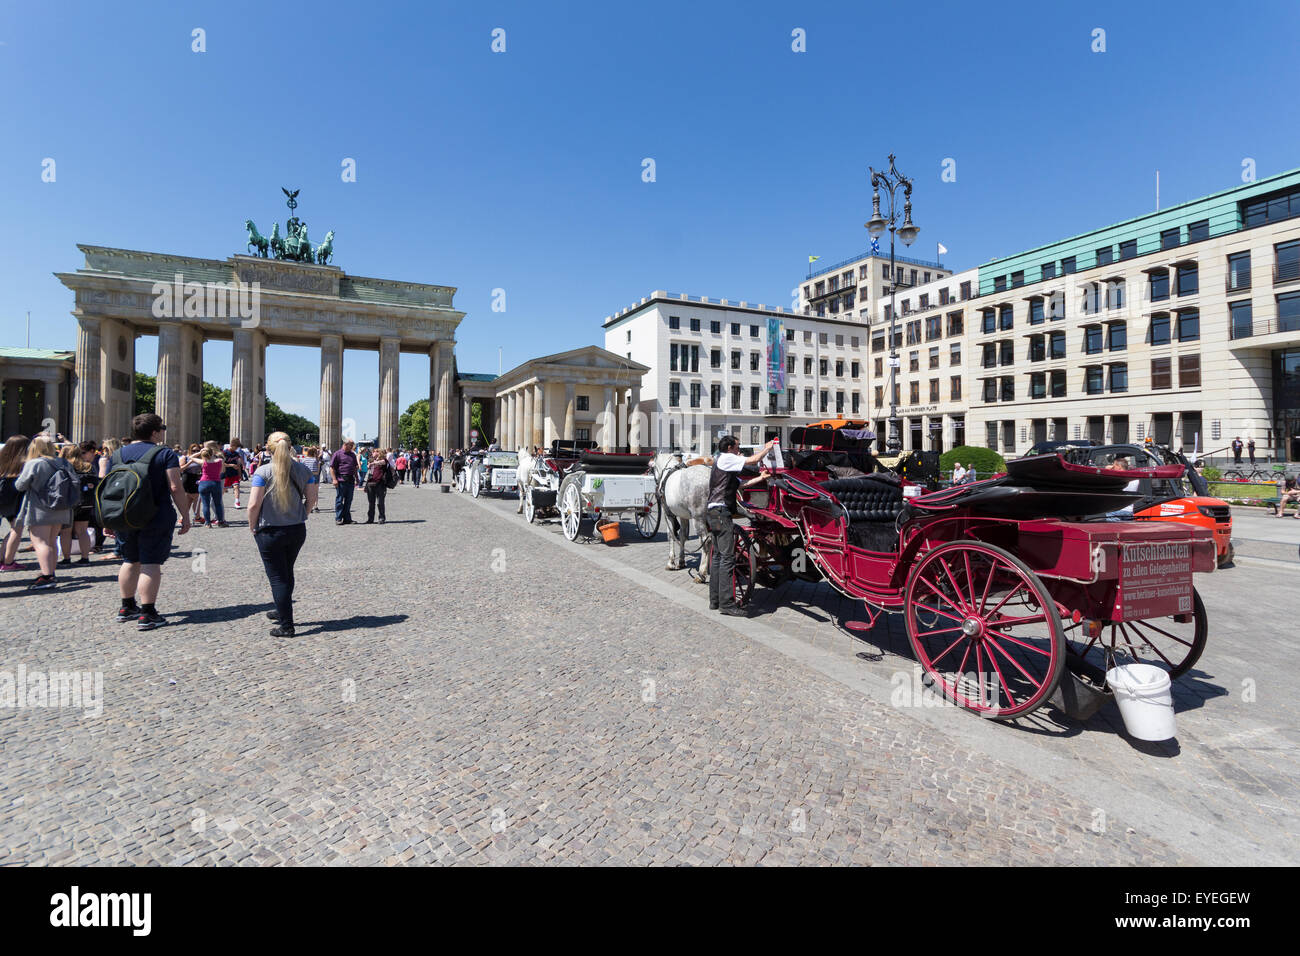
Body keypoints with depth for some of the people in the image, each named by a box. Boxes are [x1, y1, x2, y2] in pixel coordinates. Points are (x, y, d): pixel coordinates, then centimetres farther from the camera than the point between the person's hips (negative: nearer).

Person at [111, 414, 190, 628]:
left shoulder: (118, 454, 9)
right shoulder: (165, 454, -8)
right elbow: (176, 488, -15)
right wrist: (185, 516, -9)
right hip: (156, 518, -6)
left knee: (130, 561, 19)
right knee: (151, 564, -3)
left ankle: (127, 607, 29)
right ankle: (147, 614, -2)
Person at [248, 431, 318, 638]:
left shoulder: (263, 472, -13)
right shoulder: (303, 470, -1)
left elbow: (253, 504, -16)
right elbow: (311, 499, 3)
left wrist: (253, 527, -2)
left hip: (270, 533, -4)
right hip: (297, 531, 4)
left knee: (277, 577, 4)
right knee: (287, 573, 22)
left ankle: (286, 625, 6)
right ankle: (282, 612, 39)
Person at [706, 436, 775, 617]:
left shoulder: (726, 466, 27)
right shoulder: (725, 458, -3)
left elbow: (740, 485, 26)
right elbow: (753, 460, -8)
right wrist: (767, 448, 8)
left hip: (714, 513, 11)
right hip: (720, 511, -11)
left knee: (718, 557, 12)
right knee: (728, 558, -12)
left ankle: (714, 601, 16)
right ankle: (727, 604, -13)